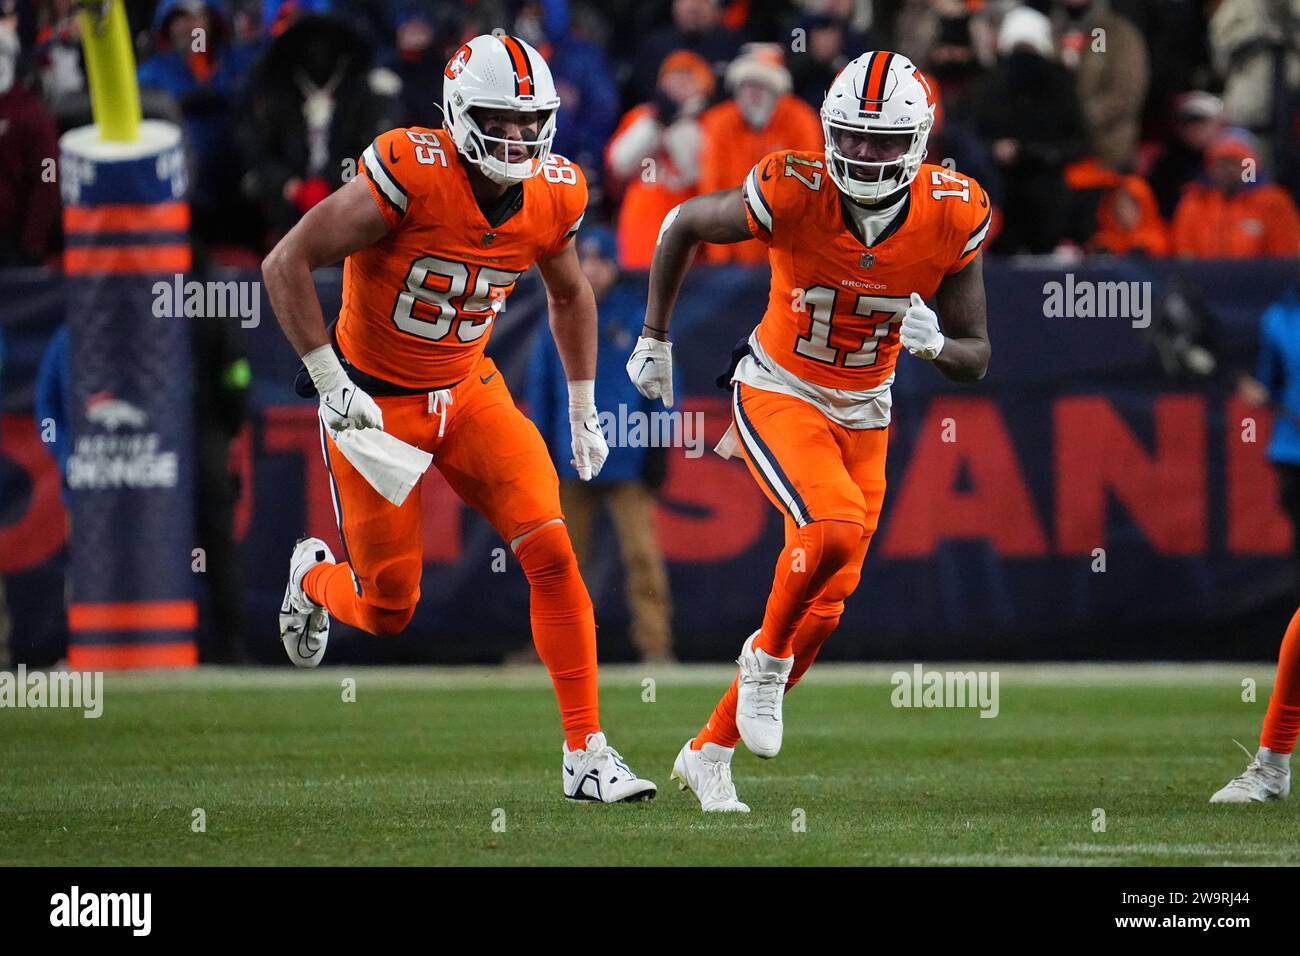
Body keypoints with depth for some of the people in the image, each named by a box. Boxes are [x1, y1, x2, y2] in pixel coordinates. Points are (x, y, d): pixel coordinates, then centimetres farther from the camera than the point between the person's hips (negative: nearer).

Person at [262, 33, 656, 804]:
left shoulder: (554, 195, -7)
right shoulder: (410, 175, -26)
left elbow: (570, 295, 15)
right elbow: (287, 265, -21)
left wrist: (584, 410, 13)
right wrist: (332, 385, -22)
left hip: (469, 393, 4)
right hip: (375, 404, -4)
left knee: (552, 553, -14)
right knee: (389, 613, 2)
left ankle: (586, 751, -7)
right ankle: (316, 577, 40)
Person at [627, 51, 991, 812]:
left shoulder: (952, 219, -16)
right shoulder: (795, 195, -24)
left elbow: (977, 357, -6)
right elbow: (683, 226, -5)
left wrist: (935, 344, -30)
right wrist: (654, 339, 2)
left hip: (863, 416, 4)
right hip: (778, 397, -4)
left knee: (822, 610, 4)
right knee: (836, 528, -31)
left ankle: (710, 752, 21)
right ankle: (766, 655, -2)